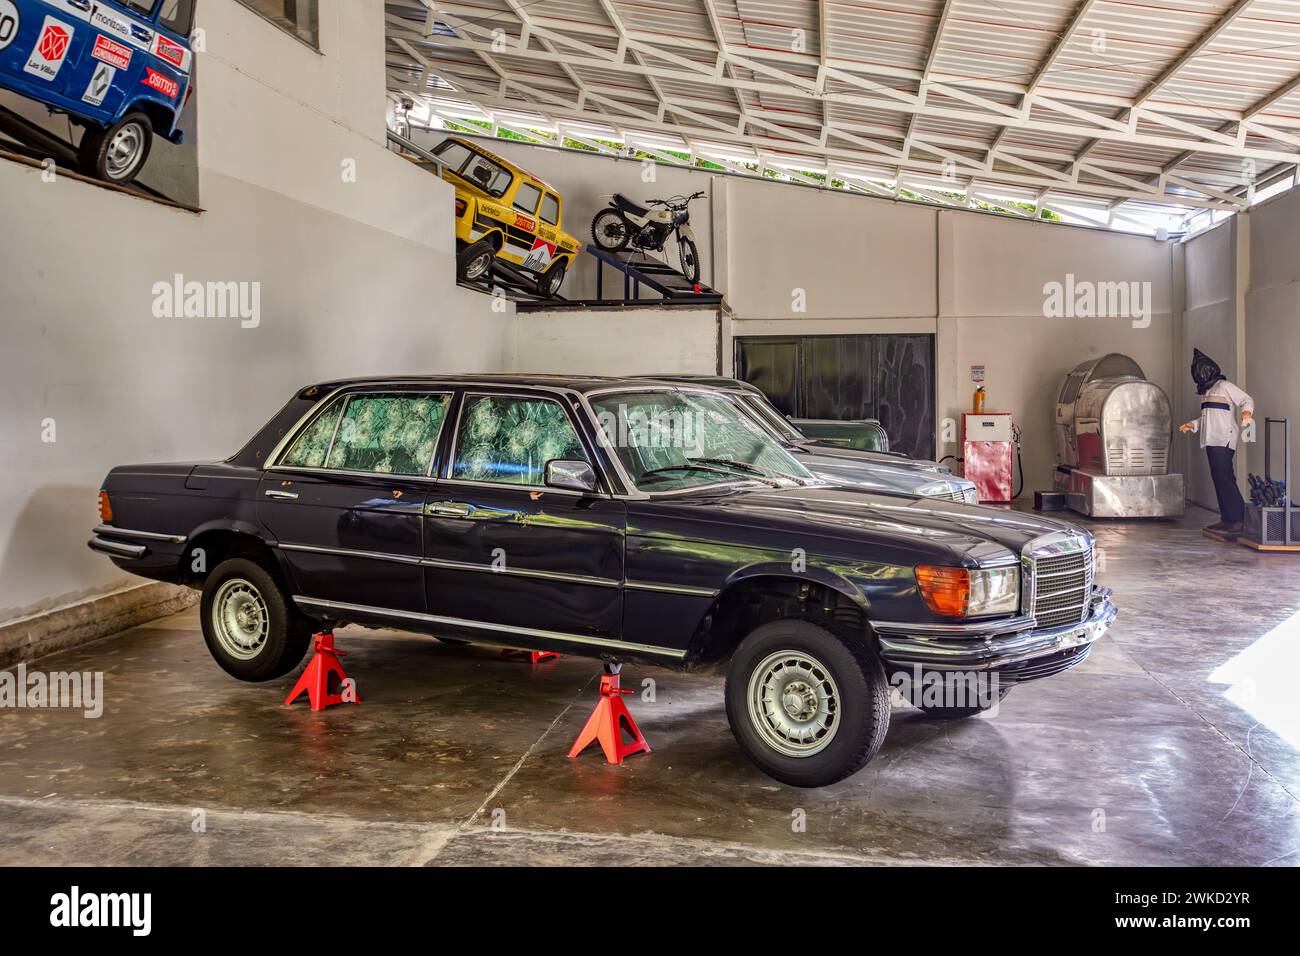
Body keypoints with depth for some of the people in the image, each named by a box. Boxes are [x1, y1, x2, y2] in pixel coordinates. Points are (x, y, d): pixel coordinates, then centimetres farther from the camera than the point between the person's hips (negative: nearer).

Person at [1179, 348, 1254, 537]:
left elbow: (1247, 399, -7)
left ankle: (1237, 520, -17)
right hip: (1211, 440, 9)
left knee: (1224, 478, -16)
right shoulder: (1206, 391, 24)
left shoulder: (1225, 386, -2)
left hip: (1223, 440, -9)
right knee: (1220, 479, 7)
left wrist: (1247, 411, -26)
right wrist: (1192, 425, 19)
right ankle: (1227, 519, 9)